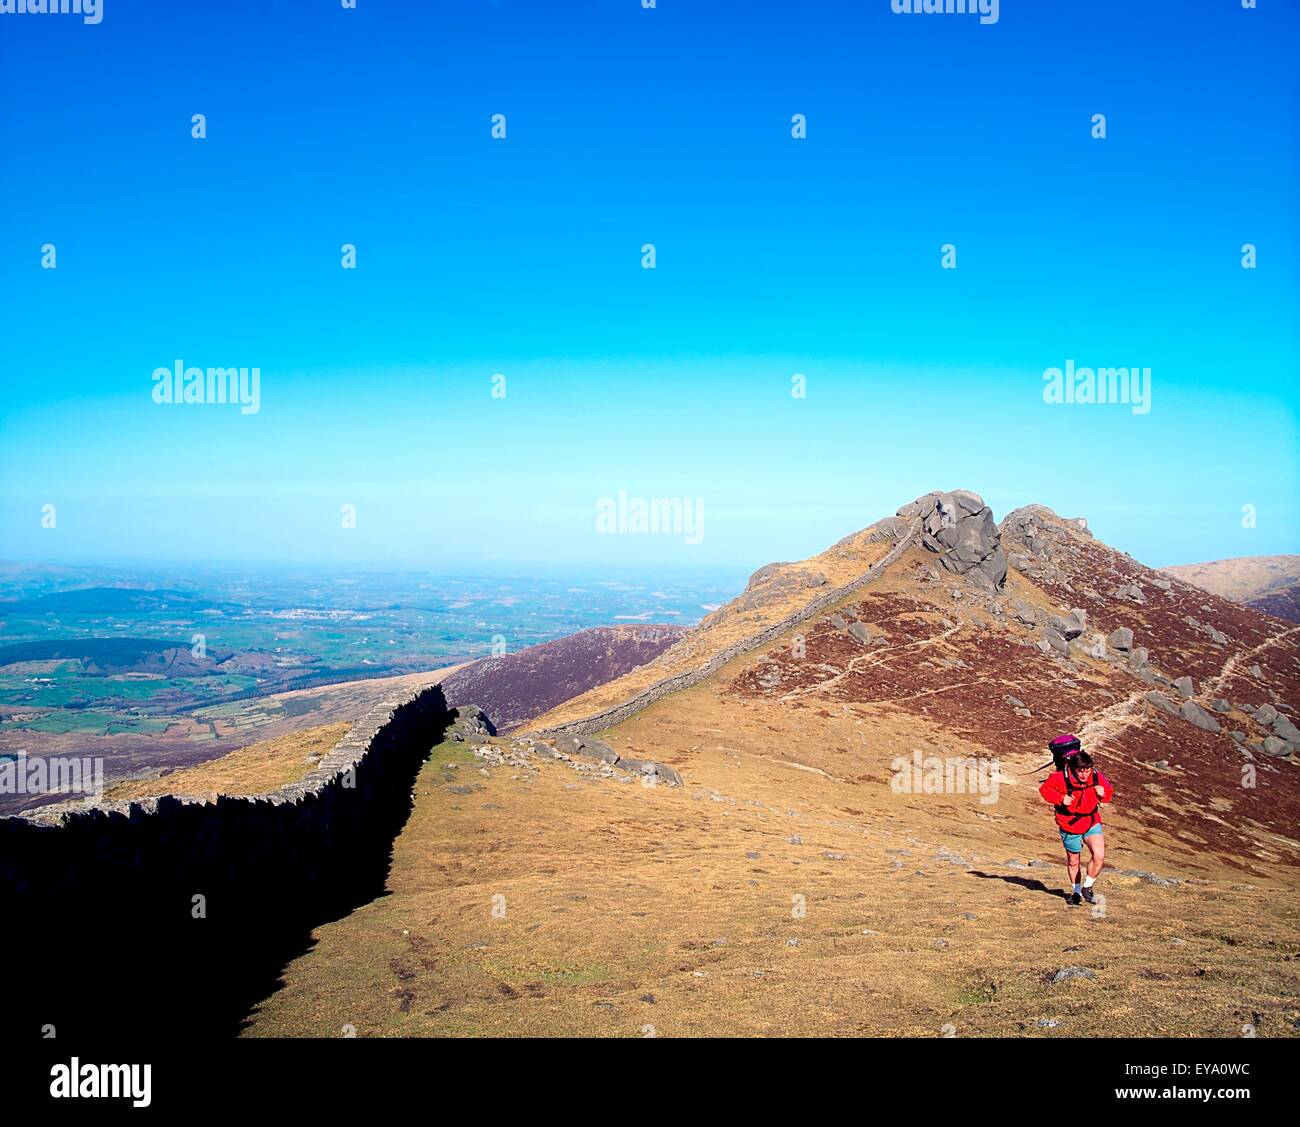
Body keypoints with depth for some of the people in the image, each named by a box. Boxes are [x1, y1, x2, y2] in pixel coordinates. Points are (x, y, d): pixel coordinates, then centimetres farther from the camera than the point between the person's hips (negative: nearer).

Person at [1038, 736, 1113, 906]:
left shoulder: (1097, 777, -14)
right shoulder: (1061, 778, -23)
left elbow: (1109, 791, 3)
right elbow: (1044, 789, -10)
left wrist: (1103, 794, -20)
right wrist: (1060, 799, -24)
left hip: (1092, 823, 2)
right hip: (1070, 825, -2)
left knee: (1099, 856, -18)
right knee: (1073, 862, 13)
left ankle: (1087, 886, 6)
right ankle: (1077, 891, 37)